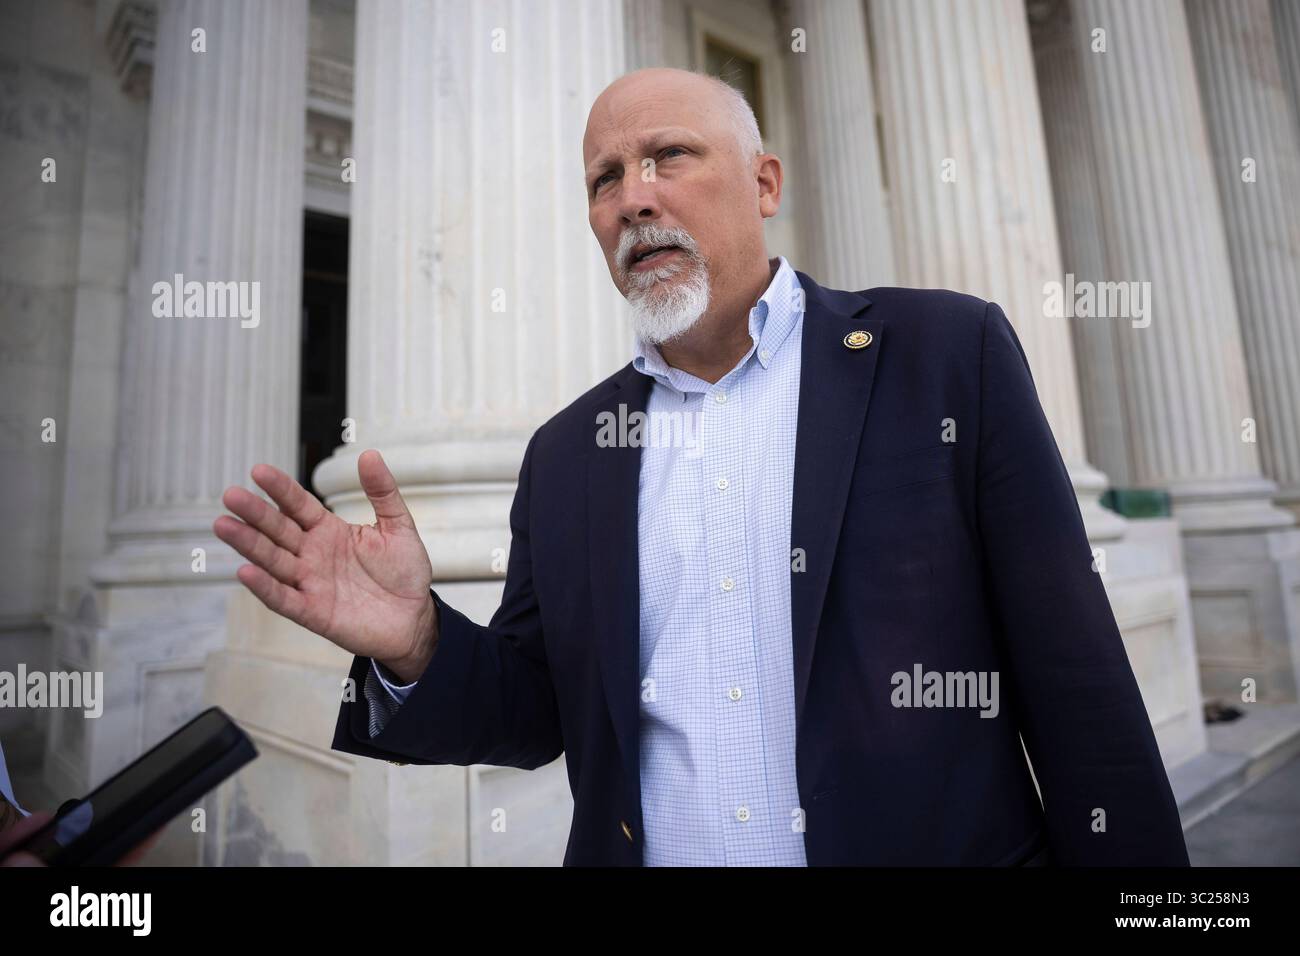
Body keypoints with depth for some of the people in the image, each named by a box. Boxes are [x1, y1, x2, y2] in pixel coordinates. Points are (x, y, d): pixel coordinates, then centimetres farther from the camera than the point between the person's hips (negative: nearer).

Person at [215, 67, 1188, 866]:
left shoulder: (945, 352, -9)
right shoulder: (568, 453, 1)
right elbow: (538, 710, 3)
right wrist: (417, 645, -15)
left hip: (935, 844, -2)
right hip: (639, 841, 3)